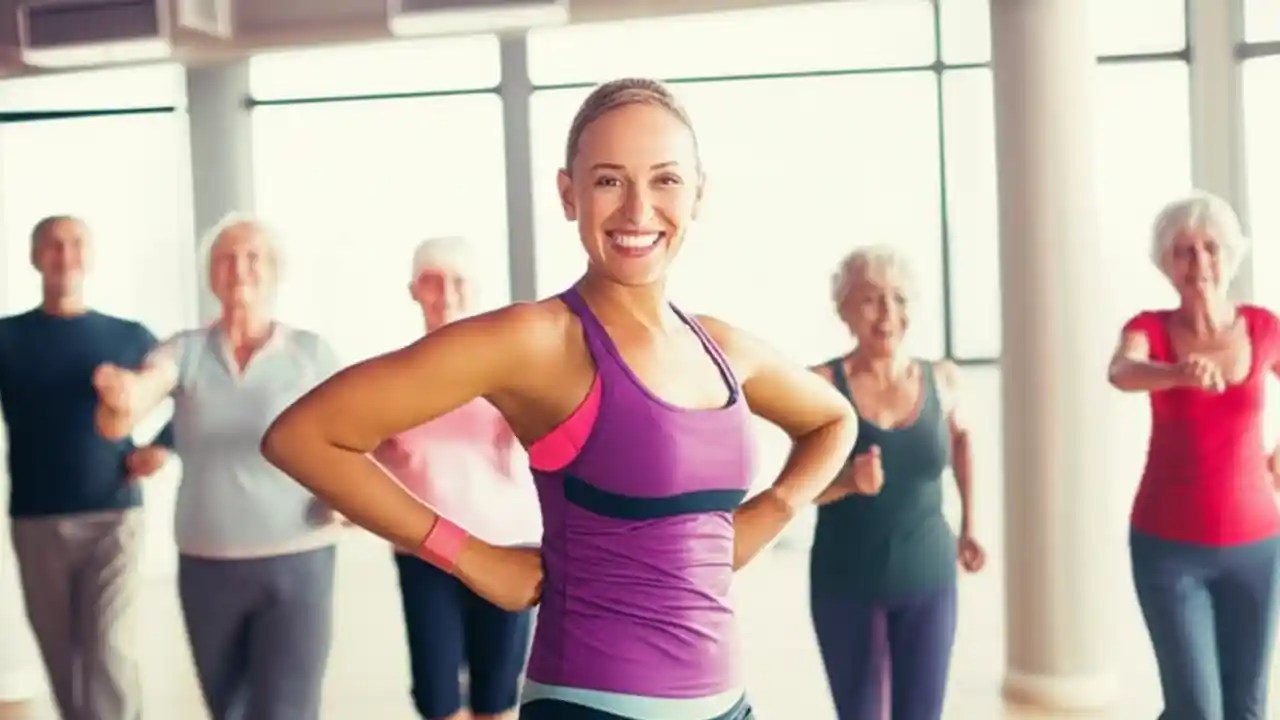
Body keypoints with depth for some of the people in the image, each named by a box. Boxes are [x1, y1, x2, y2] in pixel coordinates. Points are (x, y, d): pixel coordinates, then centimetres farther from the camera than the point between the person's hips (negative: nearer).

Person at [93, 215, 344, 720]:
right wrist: (119, 397, -41)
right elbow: (116, 423, -17)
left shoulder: (312, 353, -4)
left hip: (296, 565, -3)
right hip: (205, 569, 3)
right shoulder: (184, 351, -1)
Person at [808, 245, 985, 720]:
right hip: (847, 583, -2)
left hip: (928, 578, 2)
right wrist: (848, 481, -31)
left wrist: (968, 526, 19)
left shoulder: (941, 380, -2)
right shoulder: (823, 385, -11)